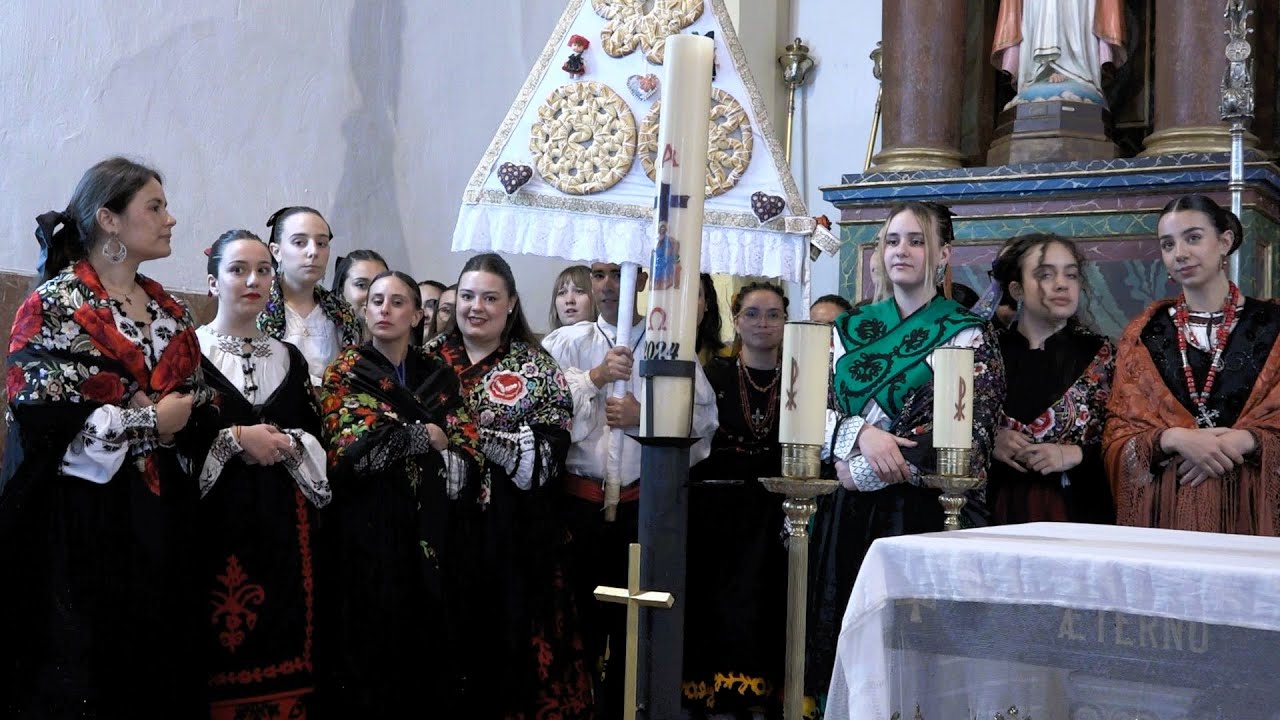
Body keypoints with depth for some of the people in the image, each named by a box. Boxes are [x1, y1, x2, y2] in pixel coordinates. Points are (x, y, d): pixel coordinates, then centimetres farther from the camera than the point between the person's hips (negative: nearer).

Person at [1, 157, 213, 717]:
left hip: (163, 516, 6)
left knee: (163, 661, 6)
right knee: (84, 669, -2)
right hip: (85, 519, -6)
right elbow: (45, 418, -16)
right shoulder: (56, 305, -5)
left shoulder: (171, 311, 14)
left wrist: (185, 418, -6)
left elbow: (198, 408, 17)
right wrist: (150, 423, -11)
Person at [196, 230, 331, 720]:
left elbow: (317, 437, 16)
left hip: (282, 521, 4)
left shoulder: (289, 358, 15)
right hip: (214, 516, -4)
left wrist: (287, 444, -4)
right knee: (219, 642, -6)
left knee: (281, 633, 3)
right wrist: (235, 437, -13)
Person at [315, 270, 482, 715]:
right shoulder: (345, 372, 4)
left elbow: (468, 456, 2)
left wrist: (391, 441, -12)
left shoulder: (438, 376, 12)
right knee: (369, 644, -2)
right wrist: (424, 436, -7)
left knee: (429, 642, 3)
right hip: (366, 529, -3)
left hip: (428, 531, 3)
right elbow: (347, 452, -11)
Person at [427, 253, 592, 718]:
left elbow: (547, 455, -6)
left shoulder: (537, 368, 4)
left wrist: (481, 434, -17)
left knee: (511, 635, 1)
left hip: (512, 530, -1)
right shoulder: (429, 359, 11)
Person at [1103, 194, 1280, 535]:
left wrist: (1244, 441, -16)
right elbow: (1118, 434, 3)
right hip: (1164, 505, 1)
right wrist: (1173, 438, -14)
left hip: (1248, 503, -1)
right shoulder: (1143, 333, 7)